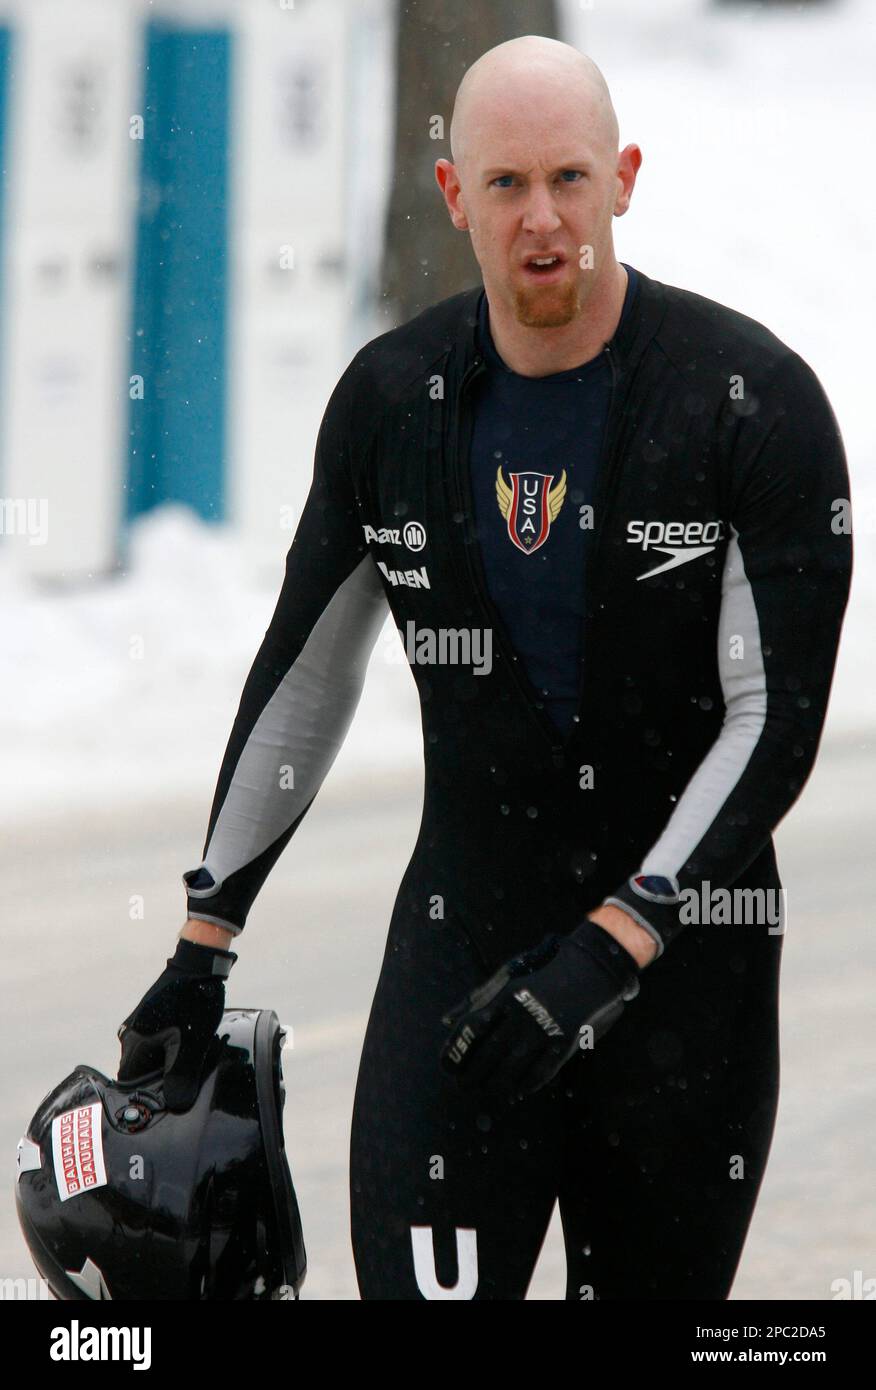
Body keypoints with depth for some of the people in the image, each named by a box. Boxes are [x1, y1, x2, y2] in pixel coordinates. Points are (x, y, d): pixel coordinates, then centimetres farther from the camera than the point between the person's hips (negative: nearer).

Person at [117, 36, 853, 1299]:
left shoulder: (755, 400, -8)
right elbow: (302, 676, 15)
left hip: (686, 954, -2)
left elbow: (778, 720, -11)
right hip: (462, 943, 2)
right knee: (425, 1282, -13)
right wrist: (204, 945, 16)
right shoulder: (391, 399, 3)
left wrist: (611, 949, -19)